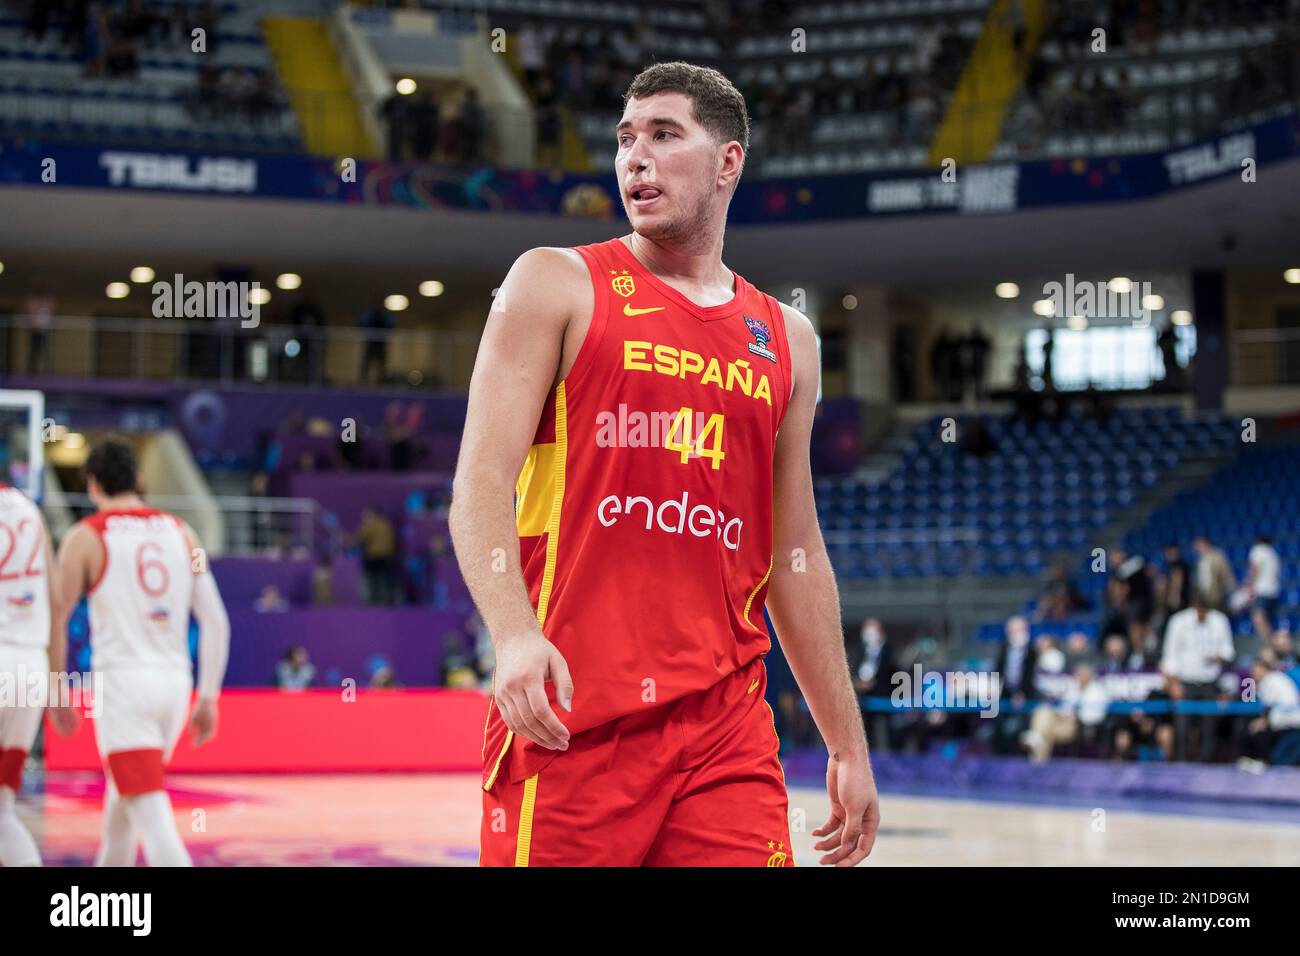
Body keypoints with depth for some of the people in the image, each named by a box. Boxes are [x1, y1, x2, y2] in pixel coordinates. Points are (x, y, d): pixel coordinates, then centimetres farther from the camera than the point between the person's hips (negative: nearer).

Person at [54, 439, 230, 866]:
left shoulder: (85, 537, -2)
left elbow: (55, 617, 1)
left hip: (122, 681, -6)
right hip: (174, 682, 6)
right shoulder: (181, 533, 11)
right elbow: (216, 623, 7)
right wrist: (208, 698, 14)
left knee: (152, 817, -10)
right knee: (122, 796, 25)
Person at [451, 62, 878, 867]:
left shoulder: (785, 339, 16)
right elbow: (482, 481, -5)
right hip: (569, 714, -3)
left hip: (727, 729, 3)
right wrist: (515, 635, -22)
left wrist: (848, 745, 16)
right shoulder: (558, 285, 5)